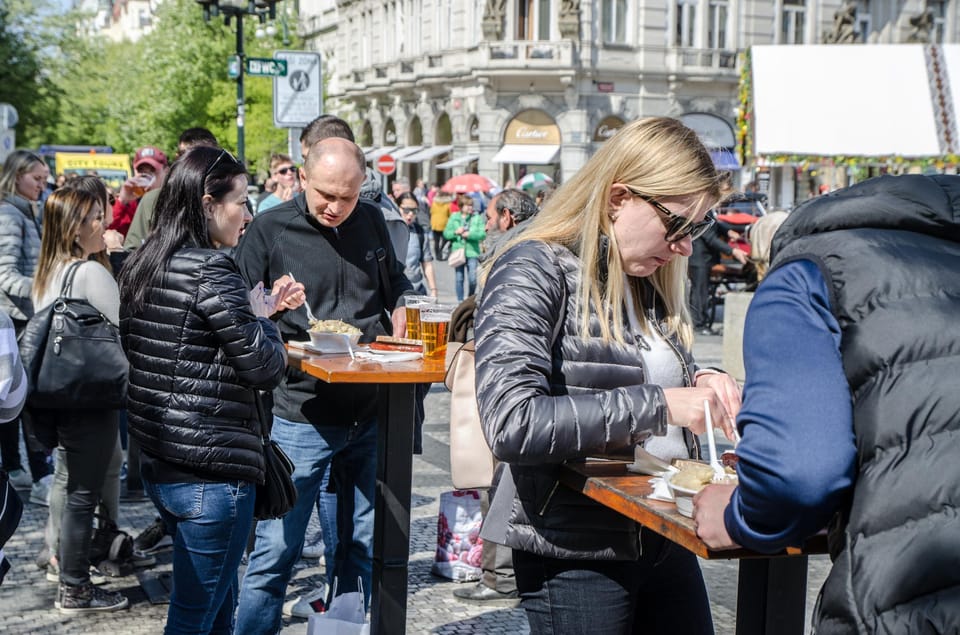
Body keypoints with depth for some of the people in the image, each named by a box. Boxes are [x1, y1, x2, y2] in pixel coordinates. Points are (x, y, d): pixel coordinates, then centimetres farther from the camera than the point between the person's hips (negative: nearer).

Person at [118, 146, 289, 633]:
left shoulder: (141, 266, 9)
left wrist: (250, 314, 14)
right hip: (213, 472, -9)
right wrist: (261, 319, 2)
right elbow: (265, 368, -15)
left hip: (159, 465, 9)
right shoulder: (210, 271, -18)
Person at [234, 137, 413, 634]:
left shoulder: (372, 221, 7)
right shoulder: (270, 229, -6)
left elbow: (395, 281, 24)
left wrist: (403, 306, 3)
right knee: (276, 551, -2)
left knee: (363, 546, 14)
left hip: (371, 412, 5)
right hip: (300, 413, -4)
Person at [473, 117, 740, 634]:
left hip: (665, 538, 8)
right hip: (575, 555, -7)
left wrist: (698, 383, 1)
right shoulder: (534, 271, -15)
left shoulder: (647, 279, 8)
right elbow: (511, 425, -27)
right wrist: (658, 404, -25)